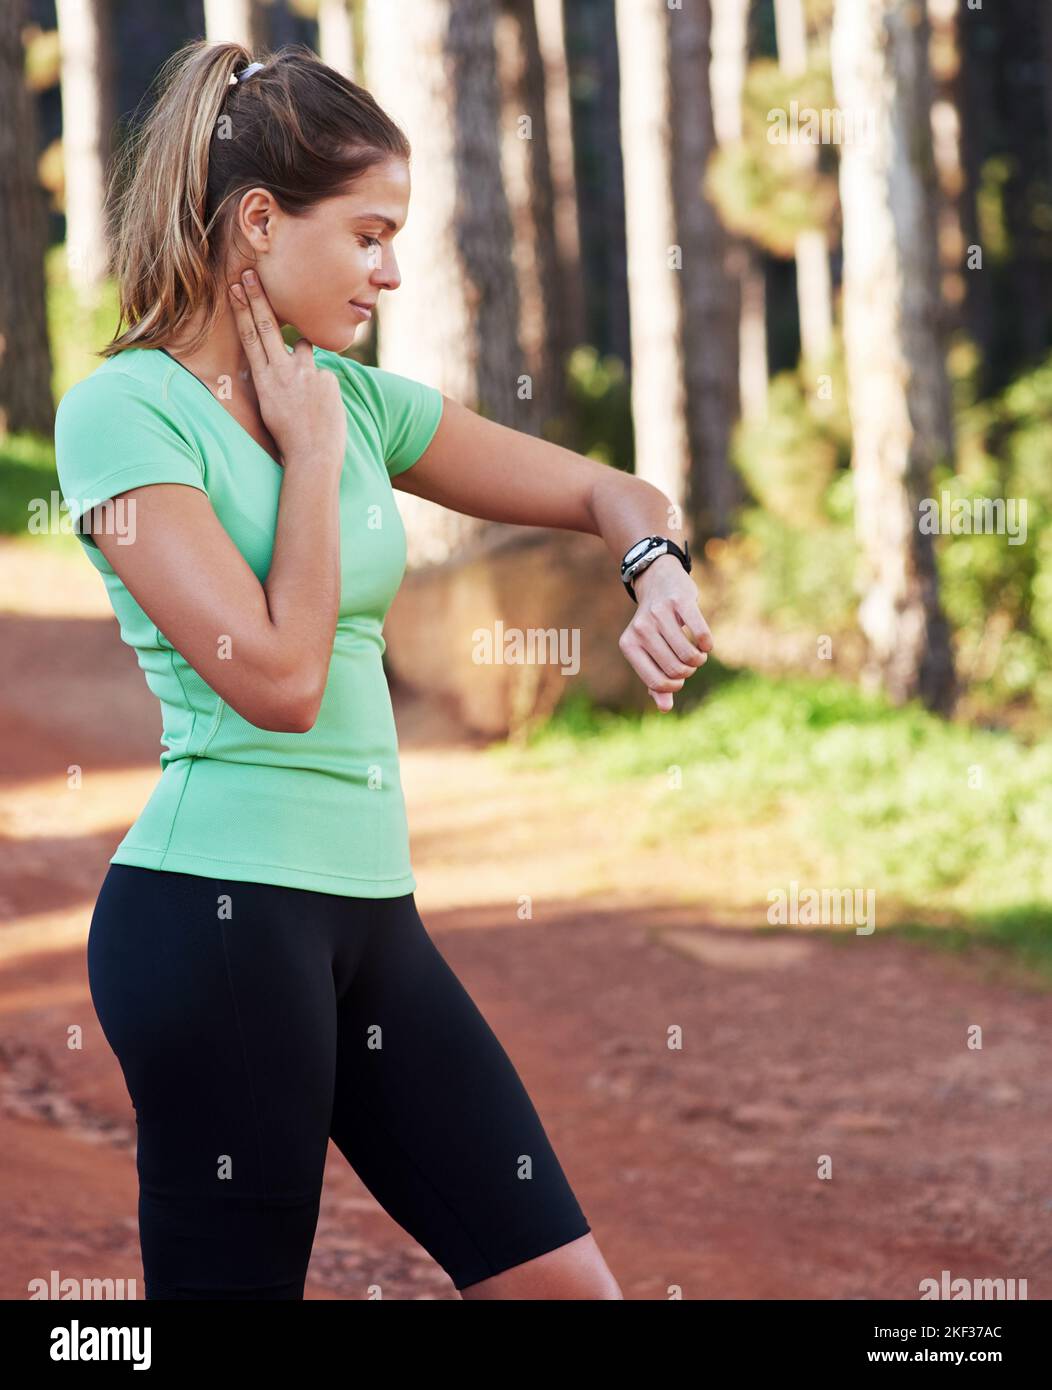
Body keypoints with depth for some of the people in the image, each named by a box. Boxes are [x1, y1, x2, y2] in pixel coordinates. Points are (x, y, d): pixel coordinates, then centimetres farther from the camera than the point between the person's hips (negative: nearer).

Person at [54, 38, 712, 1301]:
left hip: (368, 911, 8)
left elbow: (608, 495, 18)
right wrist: (311, 445, -7)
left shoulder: (350, 399, 12)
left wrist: (658, 575, -5)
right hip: (218, 908, -8)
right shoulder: (122, 411, -9)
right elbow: (276, 675, -18)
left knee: (564, 1279, 3)